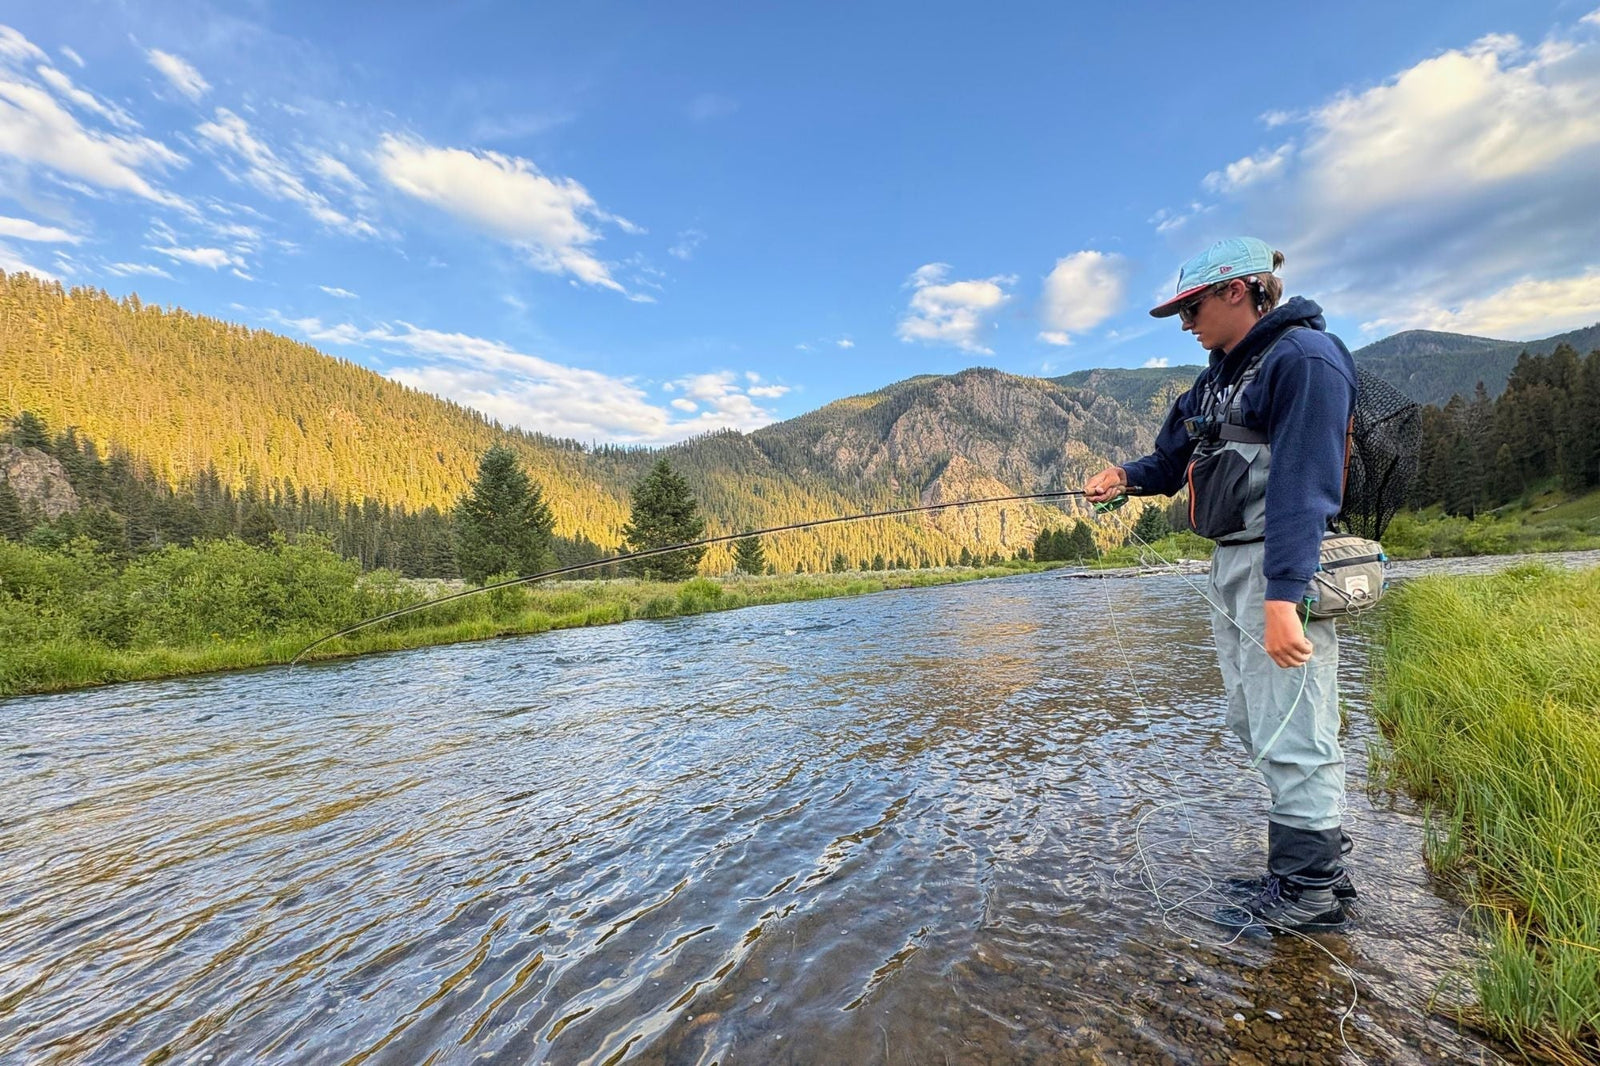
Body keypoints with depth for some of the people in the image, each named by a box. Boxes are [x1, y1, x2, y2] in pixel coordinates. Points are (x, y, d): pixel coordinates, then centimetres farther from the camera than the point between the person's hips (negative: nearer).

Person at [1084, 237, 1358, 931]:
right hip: (1229, 565, 10)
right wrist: (1126, 476, 3)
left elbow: (1302, 484, -21)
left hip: (1281, 570, -10)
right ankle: (1320, 859, 31)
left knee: (1290, 733, -2)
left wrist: (1281, 596, -27)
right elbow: (1176, 458, 22)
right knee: (1253, 723, 16)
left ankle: (1309, 891, 13)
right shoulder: (1222, 376, 17)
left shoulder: (1305, 358, -11)